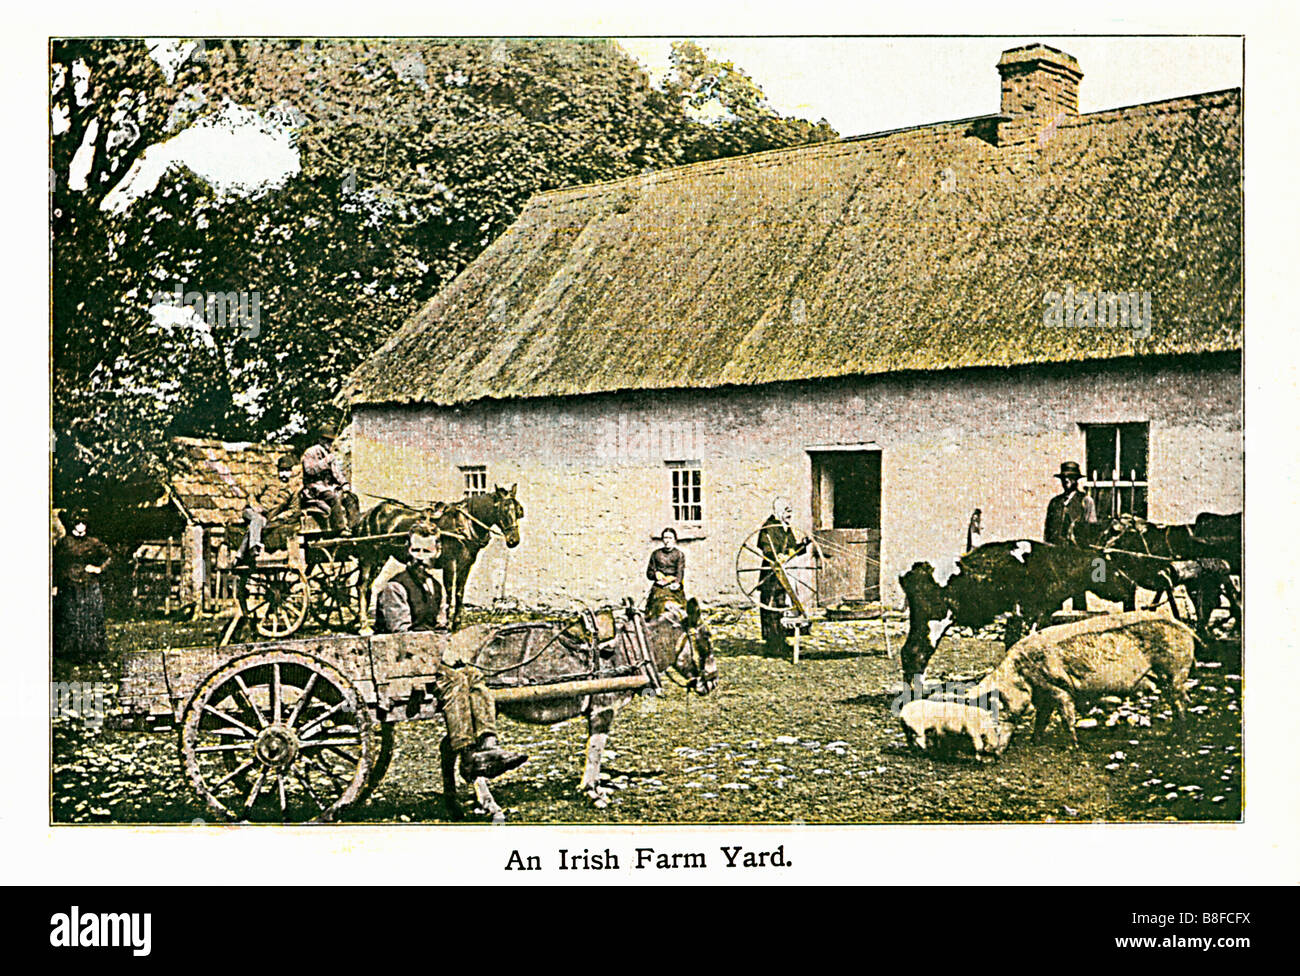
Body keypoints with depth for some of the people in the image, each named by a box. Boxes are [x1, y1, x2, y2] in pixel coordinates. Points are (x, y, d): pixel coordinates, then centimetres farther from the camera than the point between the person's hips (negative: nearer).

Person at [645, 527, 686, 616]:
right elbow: (649, 573, 17)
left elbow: (680, 572, -4)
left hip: (673, 587, -1)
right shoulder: (656, 554, 16)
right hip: (659, 588, 1)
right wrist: (656, 574, -7)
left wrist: (677, 583, -25)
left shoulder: (679, 555, 9)